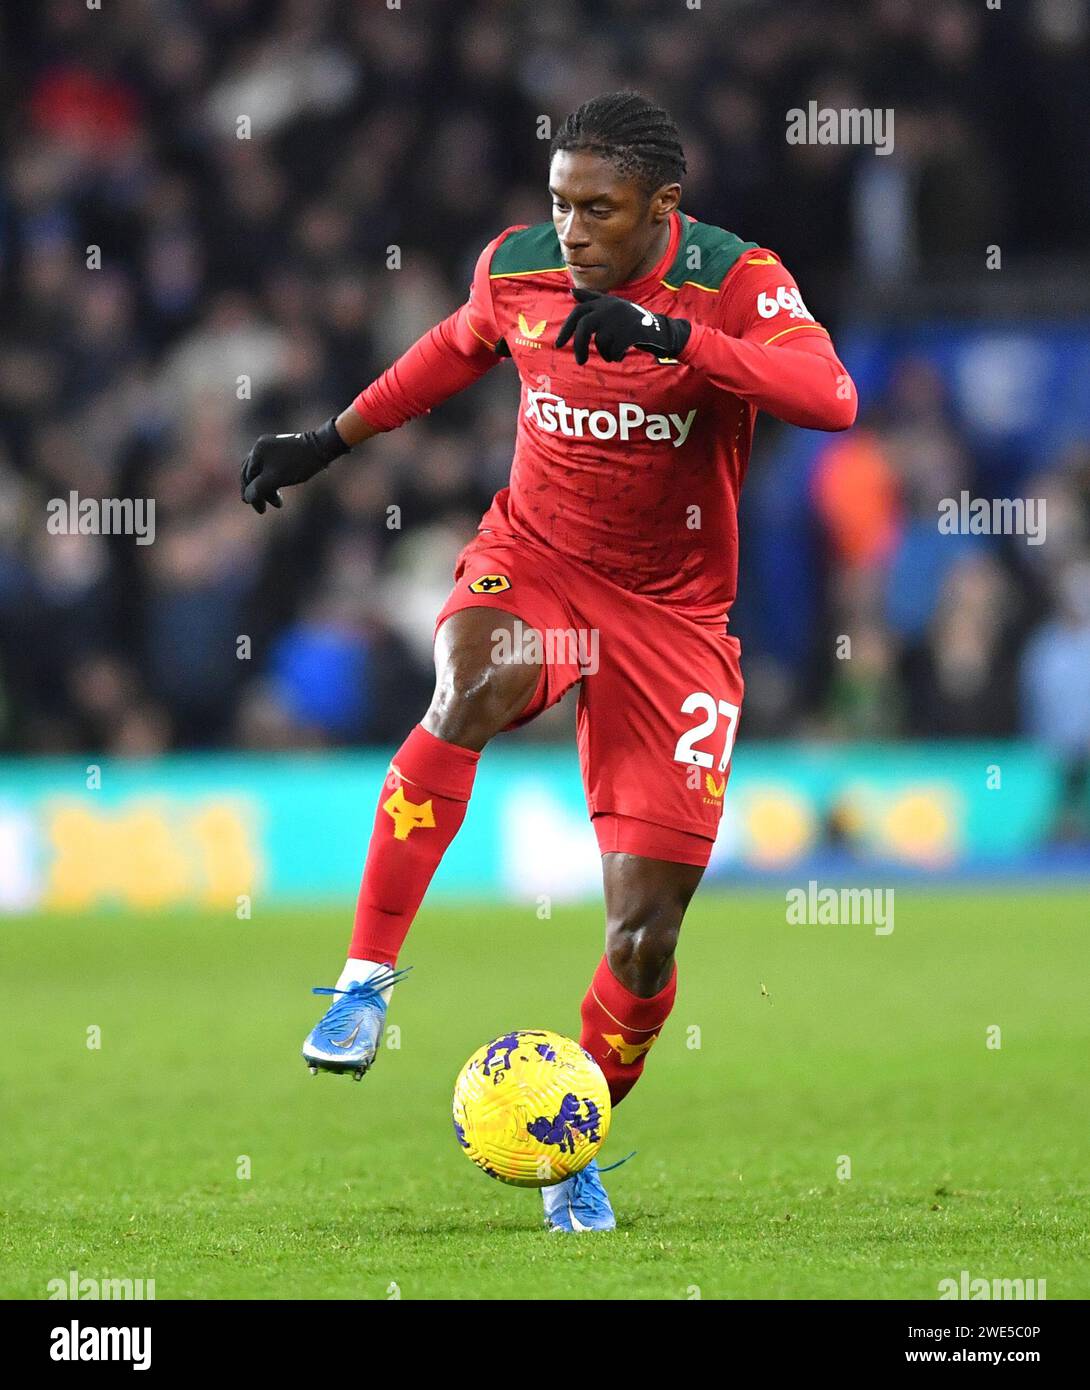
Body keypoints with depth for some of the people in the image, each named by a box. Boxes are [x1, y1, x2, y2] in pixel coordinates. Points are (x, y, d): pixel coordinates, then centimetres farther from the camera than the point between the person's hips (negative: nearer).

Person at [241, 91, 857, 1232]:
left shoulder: (735, 280, -16)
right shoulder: (515, 269, -6)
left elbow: (830, 398, -35)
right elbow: (461, 344, 19)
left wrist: (672, 334, -44)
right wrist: (331, 441, 23)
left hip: (673, 613, -1)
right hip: (532, 559, 1)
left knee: (646, 928, -4)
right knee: (473, 688, -38)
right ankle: (366, 977, -28)